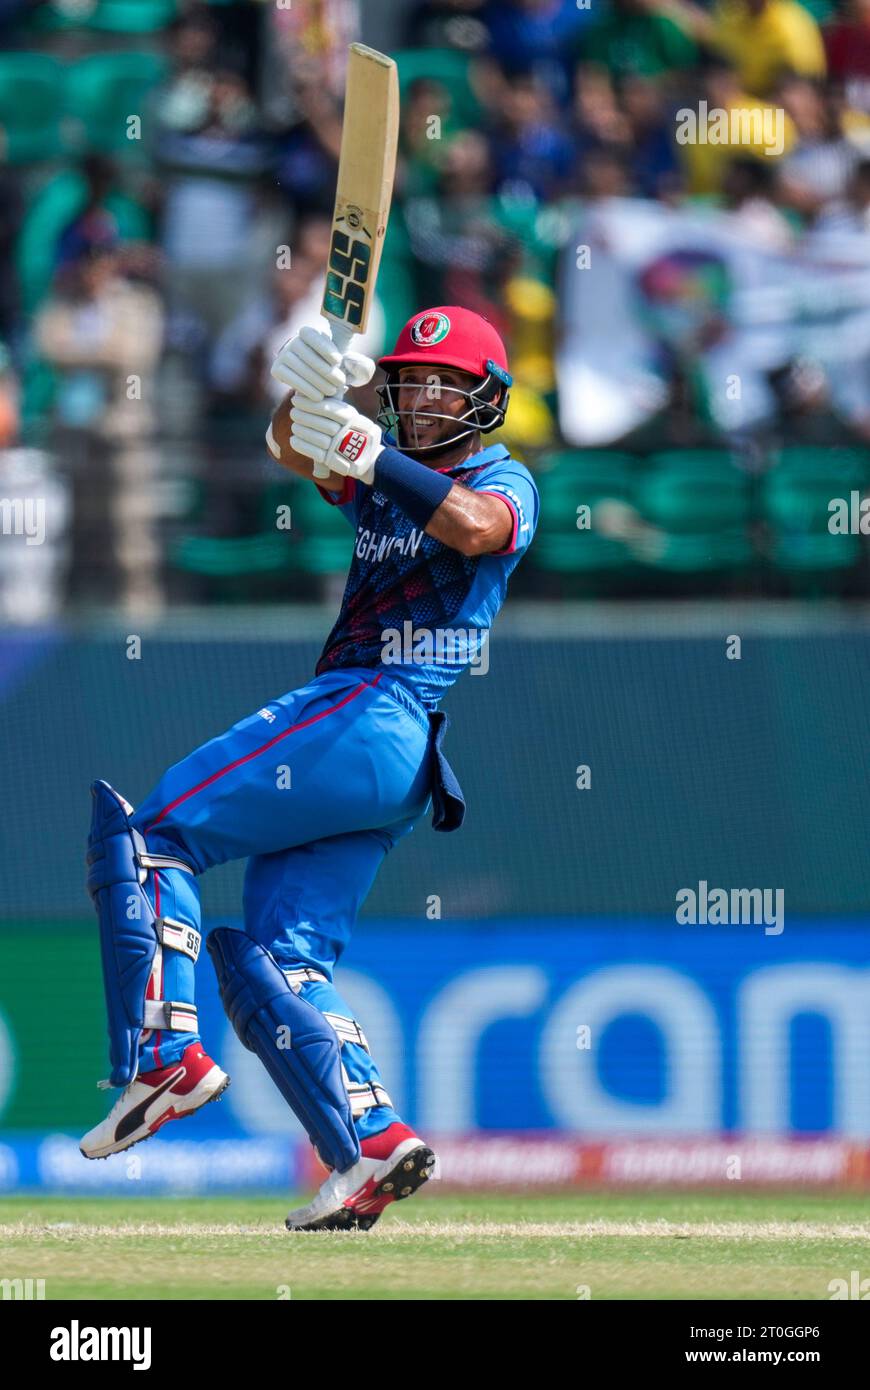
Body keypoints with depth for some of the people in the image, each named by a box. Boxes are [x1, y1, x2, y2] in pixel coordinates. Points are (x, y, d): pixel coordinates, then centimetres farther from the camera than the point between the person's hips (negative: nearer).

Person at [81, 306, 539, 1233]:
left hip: (379, 713, -9)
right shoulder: (385, 468, 24)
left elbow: (473, 527, -21)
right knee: (271, 959, 0)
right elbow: (296, 450, 4)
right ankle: (373, 1144, -10)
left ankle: (165, 1050, -23)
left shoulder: (504, 481, 4)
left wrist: (366, 452, -30)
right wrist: (306, 392, -19)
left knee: (147, 827, -13)